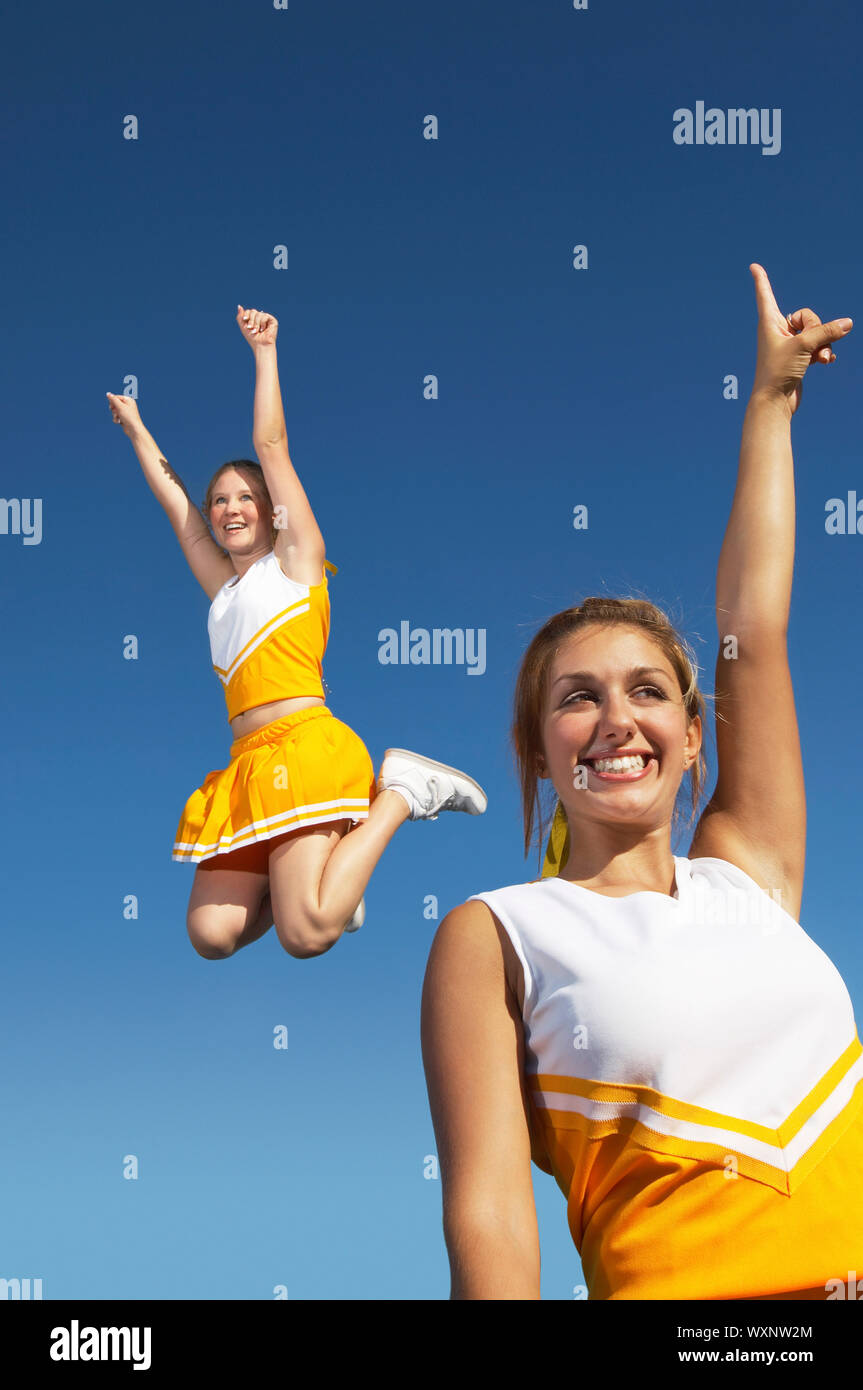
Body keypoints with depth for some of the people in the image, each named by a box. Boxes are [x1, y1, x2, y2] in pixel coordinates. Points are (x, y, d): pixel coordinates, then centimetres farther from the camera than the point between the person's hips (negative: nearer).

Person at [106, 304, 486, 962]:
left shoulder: (296, 560, 11)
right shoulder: (223, 587, 27)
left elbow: (271, 445, 9)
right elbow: (174, 498, 37)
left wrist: (265, 352, 13)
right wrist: (137, 428, 46)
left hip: (304, 743, -7)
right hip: (248, 761, 7)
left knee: (308, 934, -23)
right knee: (211, 935, -11)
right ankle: (310, 865, 13)